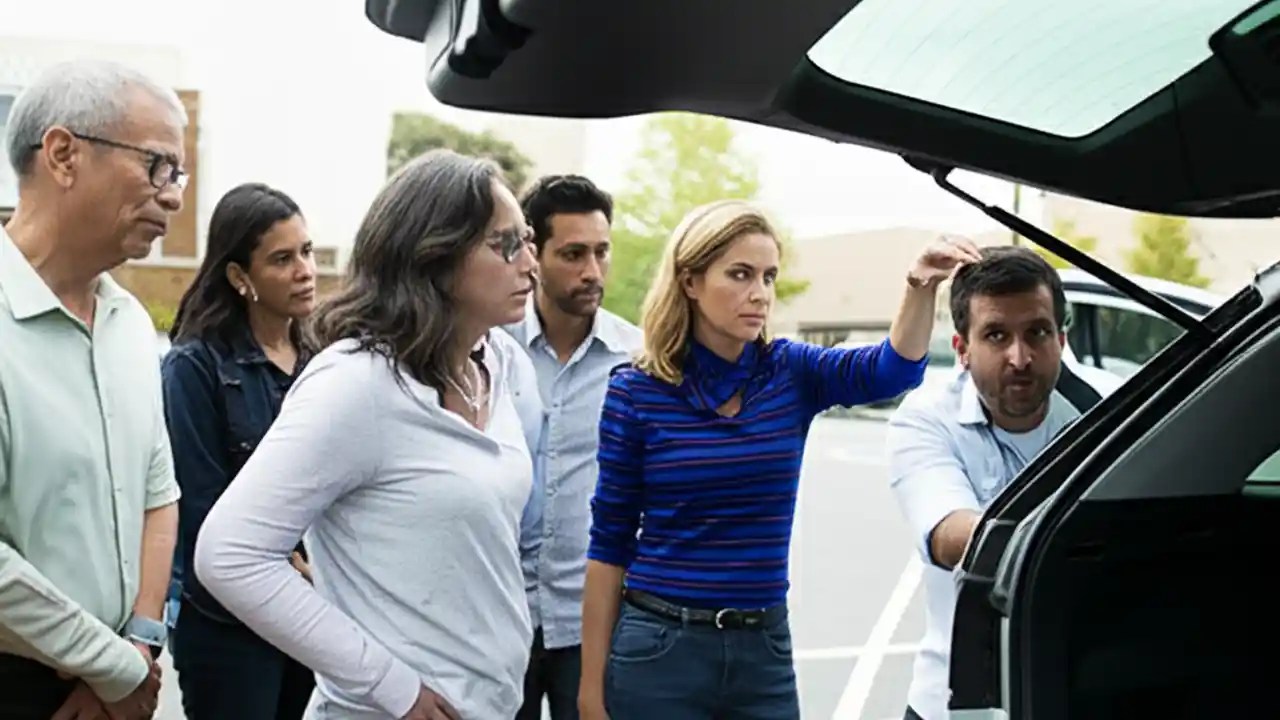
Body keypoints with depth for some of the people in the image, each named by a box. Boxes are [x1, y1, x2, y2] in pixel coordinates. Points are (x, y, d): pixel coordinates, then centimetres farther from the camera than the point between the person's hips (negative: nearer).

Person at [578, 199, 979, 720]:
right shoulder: (636, 392, -6)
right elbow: (610, 543, -2)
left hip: (765, 649, 3)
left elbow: (894, 368, -17)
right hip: (657, 647, -2)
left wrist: (920, 286, -36)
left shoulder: (792, 374, 1)